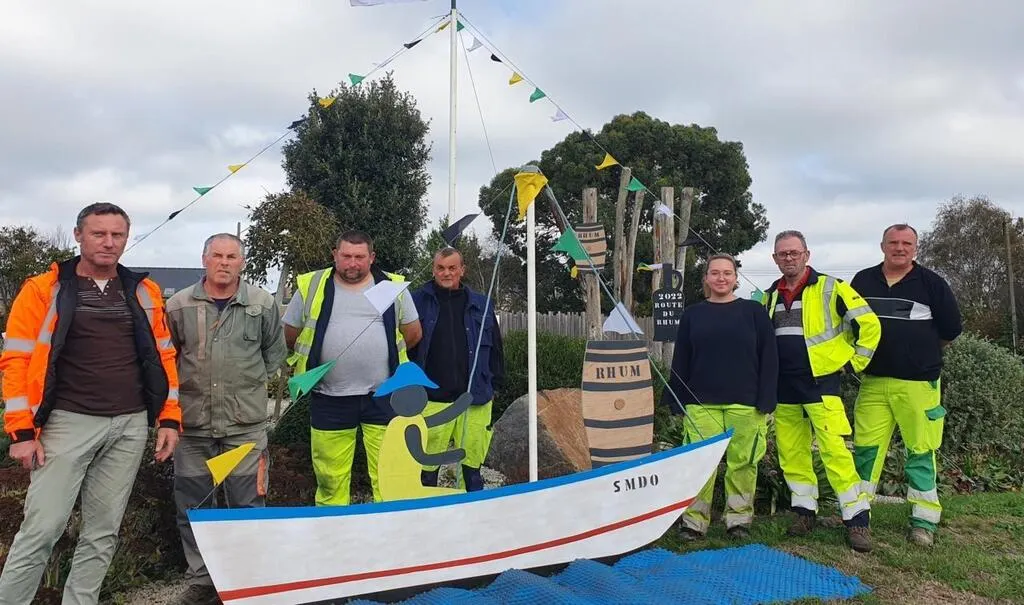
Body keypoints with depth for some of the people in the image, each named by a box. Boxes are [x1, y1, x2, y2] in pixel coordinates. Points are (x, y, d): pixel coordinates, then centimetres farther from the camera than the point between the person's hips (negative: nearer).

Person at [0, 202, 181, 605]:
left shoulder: (144, 292, 8)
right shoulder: (44, 290, -1)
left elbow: (163, 357, 11)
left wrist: (169, 419, 4)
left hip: (131, 426, 3)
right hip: (69, 423, -3)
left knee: (102, 533, 10)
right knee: (42, 530, -2)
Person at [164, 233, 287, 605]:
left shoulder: (263, 304, 1)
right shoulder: (179, 305, 3)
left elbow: (275, 351, 13)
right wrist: (187, 387, 10)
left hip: (246, 424, -1)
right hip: (193, 422, 2)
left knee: (247, 505, 4)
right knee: (193, 507, 11)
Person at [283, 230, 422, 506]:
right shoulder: (311, 287, 3)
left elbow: (413, 333, 13)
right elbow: (290, 336, 13)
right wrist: (314, 360, 14)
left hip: (383, 396, 0)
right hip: (329, 398, 0)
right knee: (330, 478, 10)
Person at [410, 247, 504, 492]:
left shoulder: (481, 305, 9)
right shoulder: (418, 302, 2)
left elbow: (495, 348, 14)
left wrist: (493, 384, 9)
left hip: (474, 400, 2)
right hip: (431, 400, -2)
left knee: (473, 466, 10)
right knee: (427, 466, 3)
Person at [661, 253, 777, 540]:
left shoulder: (754, 311, 5)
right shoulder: (692, 315, 9)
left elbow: (768, 358, 2)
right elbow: (680, 361, 9)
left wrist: (765, 400, -5)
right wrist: (678, 403, 4)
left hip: (745, 404, -1)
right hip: (701, 404, 1)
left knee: (742, 463, 4)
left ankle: (739, 519, 19)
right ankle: (694, 521, 9)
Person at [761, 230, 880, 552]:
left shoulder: (830, 288, -6)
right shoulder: (770, 296, 11)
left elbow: (869, 324, -7)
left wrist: (854, 363, -5)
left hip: (821, 384, -6)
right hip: (783, 390, 6)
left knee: (835, 451, -9)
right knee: (791, 454, 9)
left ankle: (857, 518, 0)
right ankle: (805, 510, 22)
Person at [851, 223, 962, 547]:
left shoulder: (930, 282, -1)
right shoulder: (863, 281, 6)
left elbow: (951, 329, 4)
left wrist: (921, 350, 10)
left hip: (919, 383, -2)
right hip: (873, 381, 3)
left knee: (921, 451, 2)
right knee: (865, 447, 4)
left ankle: (923, 521, 14)